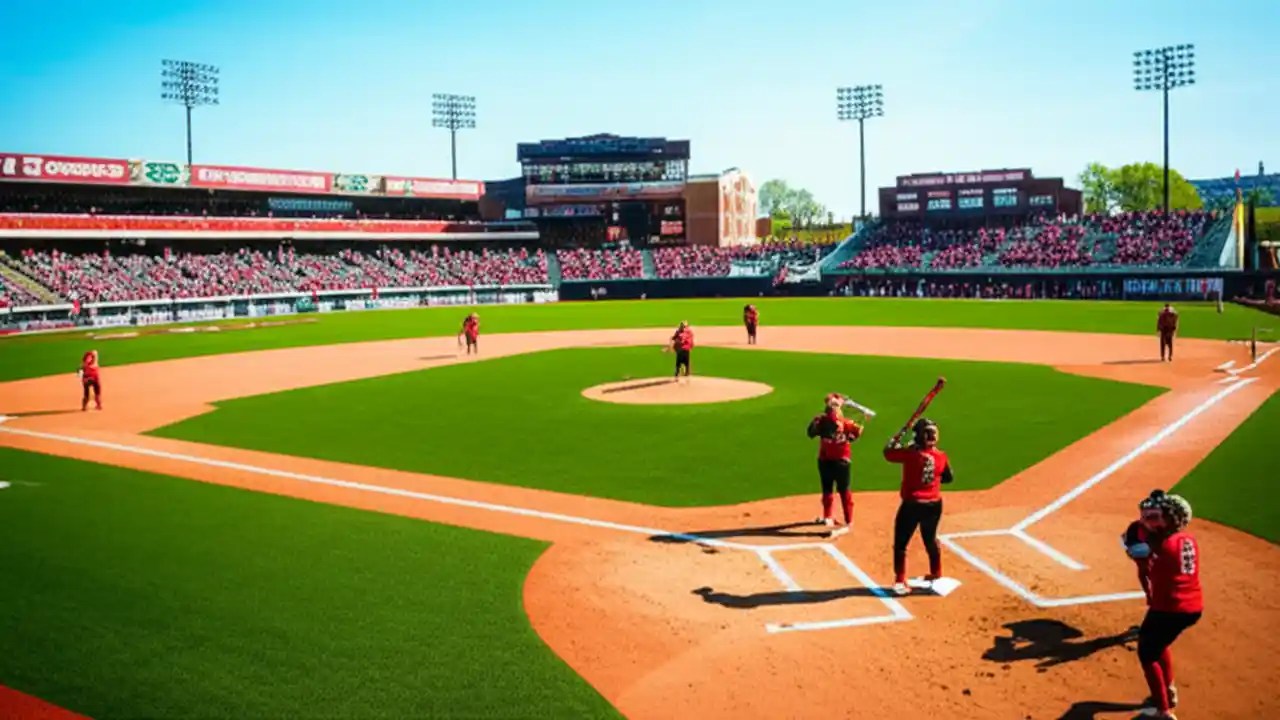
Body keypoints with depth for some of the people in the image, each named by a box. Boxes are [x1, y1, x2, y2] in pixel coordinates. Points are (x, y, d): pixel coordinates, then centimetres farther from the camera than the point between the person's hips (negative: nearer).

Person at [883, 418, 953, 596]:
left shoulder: (911, 453, -18)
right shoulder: (941, 456, -5)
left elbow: (888, 452, -5)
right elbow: (948, 478, 10)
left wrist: (899, 436, 8)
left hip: (911, 505, -5)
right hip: (934, 505, 5)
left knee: (900, 543, 5)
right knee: (931, 540, 25)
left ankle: (900, 582, 0)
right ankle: (936, 575, 40)